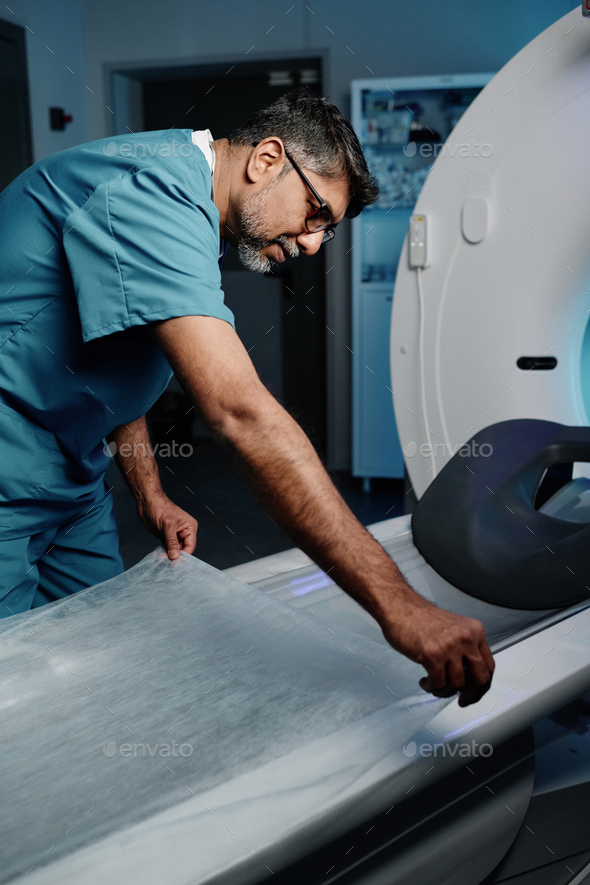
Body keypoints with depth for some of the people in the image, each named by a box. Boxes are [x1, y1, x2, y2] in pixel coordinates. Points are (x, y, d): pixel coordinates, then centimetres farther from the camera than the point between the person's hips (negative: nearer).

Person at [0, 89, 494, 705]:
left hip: (74, 482, 10)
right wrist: (395, 603, -40)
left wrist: (149, 493, 9)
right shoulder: (152, 193, -26)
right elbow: (239, 413, -39)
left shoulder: (179, 202, 9)